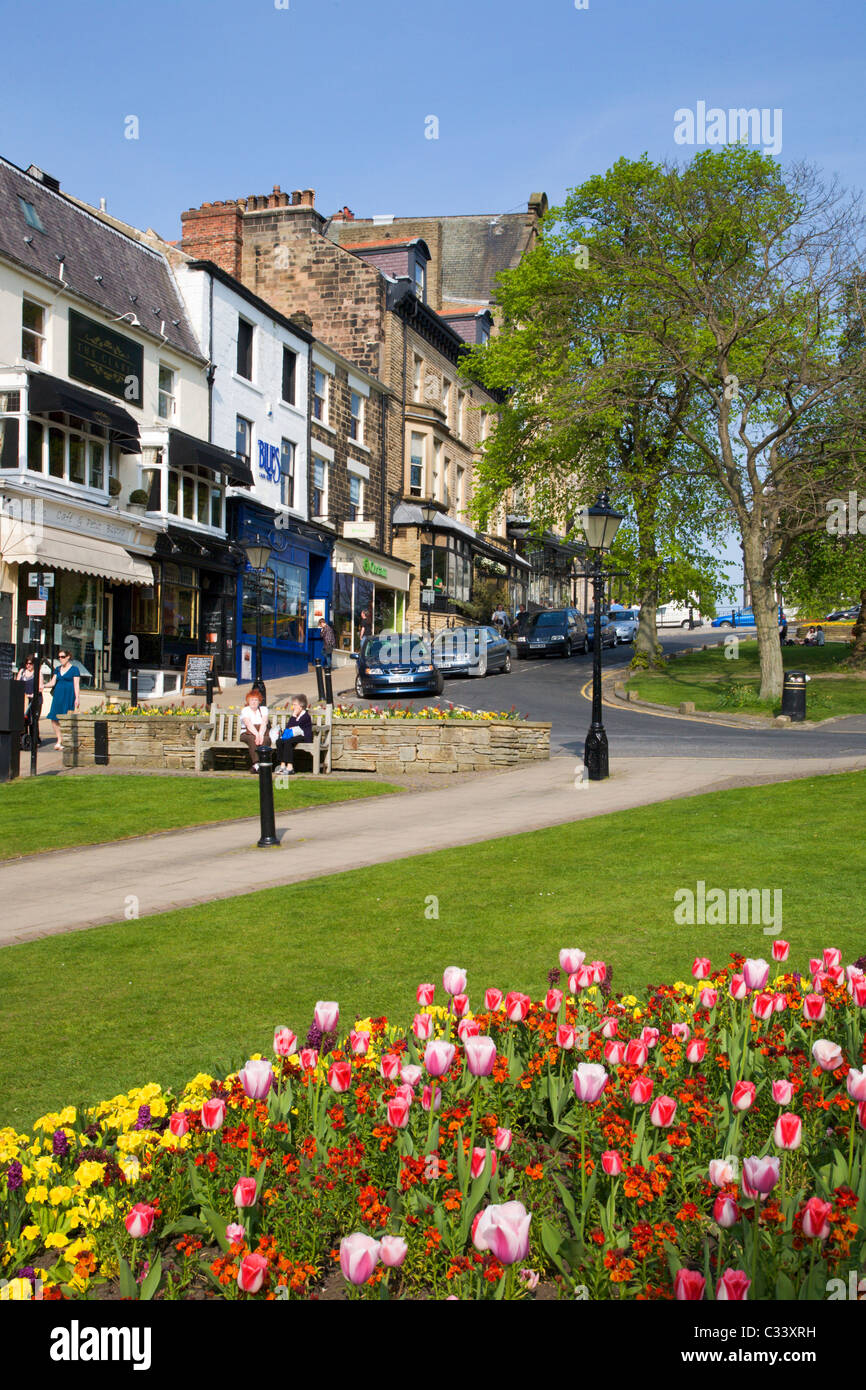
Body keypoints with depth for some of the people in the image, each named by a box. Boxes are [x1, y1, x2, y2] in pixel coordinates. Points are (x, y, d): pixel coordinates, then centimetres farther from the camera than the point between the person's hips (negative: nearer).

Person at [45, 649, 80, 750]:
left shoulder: (74, 669, 0)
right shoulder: (57, 669, 16)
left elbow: (76, 684, -5)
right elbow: (52, 683, 13)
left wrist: (77, 698, -11)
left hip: (69, 696, -5)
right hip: (58, 695, 5)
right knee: (54, 718, -3)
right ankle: (59, 740, 5)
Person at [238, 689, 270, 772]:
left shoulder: (263, 709, 12)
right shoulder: (245, 710, 6)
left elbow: (264, 723, -6)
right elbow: (248, 724, -12)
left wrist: (261, 734, -25)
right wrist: (256, 734, -29)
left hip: (263, 732, 1)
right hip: (247, 733, -1)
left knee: (265, 739, -33)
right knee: (252, 739, -35)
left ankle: (255, 766, -44)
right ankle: (257, 763, -48)